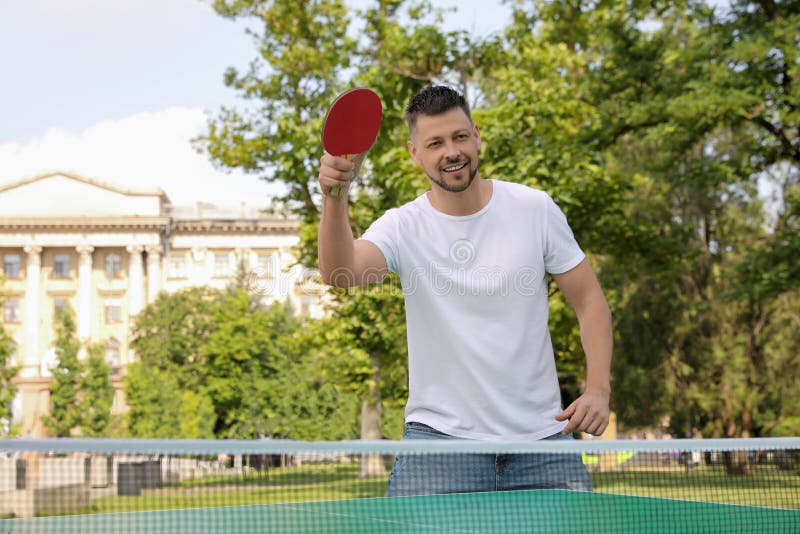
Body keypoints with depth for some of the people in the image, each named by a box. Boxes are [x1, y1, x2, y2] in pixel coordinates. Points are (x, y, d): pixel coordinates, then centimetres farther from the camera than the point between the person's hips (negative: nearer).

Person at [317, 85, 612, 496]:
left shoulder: (535, 208, -1)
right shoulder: (403, 227, -6)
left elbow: (589, 299, 4)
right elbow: (339, 272, -26)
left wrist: (598, 389, -8)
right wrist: (335, 199, -44)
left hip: (540, 433, 2)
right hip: (439, 437, -1)